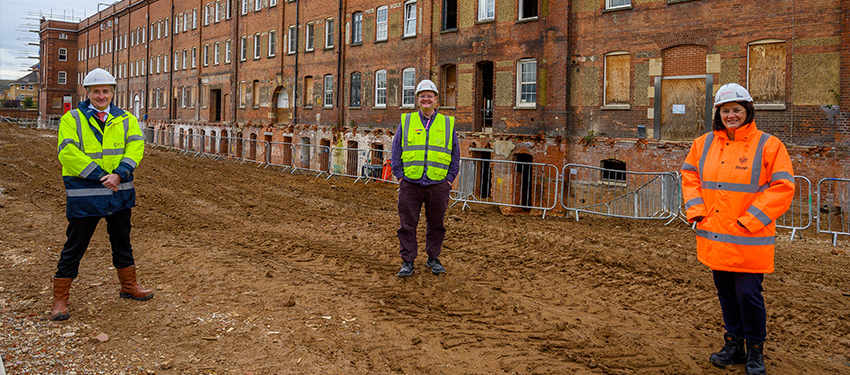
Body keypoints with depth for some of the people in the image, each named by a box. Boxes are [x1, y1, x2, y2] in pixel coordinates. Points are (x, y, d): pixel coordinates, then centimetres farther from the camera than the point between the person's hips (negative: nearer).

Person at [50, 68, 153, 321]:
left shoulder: (126, 119, 7)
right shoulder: (71, 119, -3)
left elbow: (136, 146, -5)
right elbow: (68, 152, -15)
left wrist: (119, 174, -20)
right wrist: (101, 176, -20)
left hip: (120, 192, 4)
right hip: (84, 195, -4)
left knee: (122, 241, 18)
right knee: (75, 246, 3)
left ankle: (128, 286, 35)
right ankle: (60, 299, 14)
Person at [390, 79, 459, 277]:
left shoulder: (447, 123, 9)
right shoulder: (406, 121, 8)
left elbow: (455, 154, 11)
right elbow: (396, 151, 9)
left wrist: (449, 179, 3)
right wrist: (399, 176, 1)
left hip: (438, 185, 1)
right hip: (410, 184, 0)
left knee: (436, 224, 9)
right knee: (408, 224, 1)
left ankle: (433, 259, 24)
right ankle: (407, 262, 10)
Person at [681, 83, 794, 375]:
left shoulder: (768, 145, -7)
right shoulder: (704, 144, 8)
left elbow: (782, 187, -11)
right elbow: (689, 175, 17)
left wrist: (749, 220, -16)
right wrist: (696, 211, 3)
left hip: (748, 240, -5)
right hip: (714, 237, 5)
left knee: (748, 295, -1)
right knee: (726, 293, 15)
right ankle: (734, 346, 32)